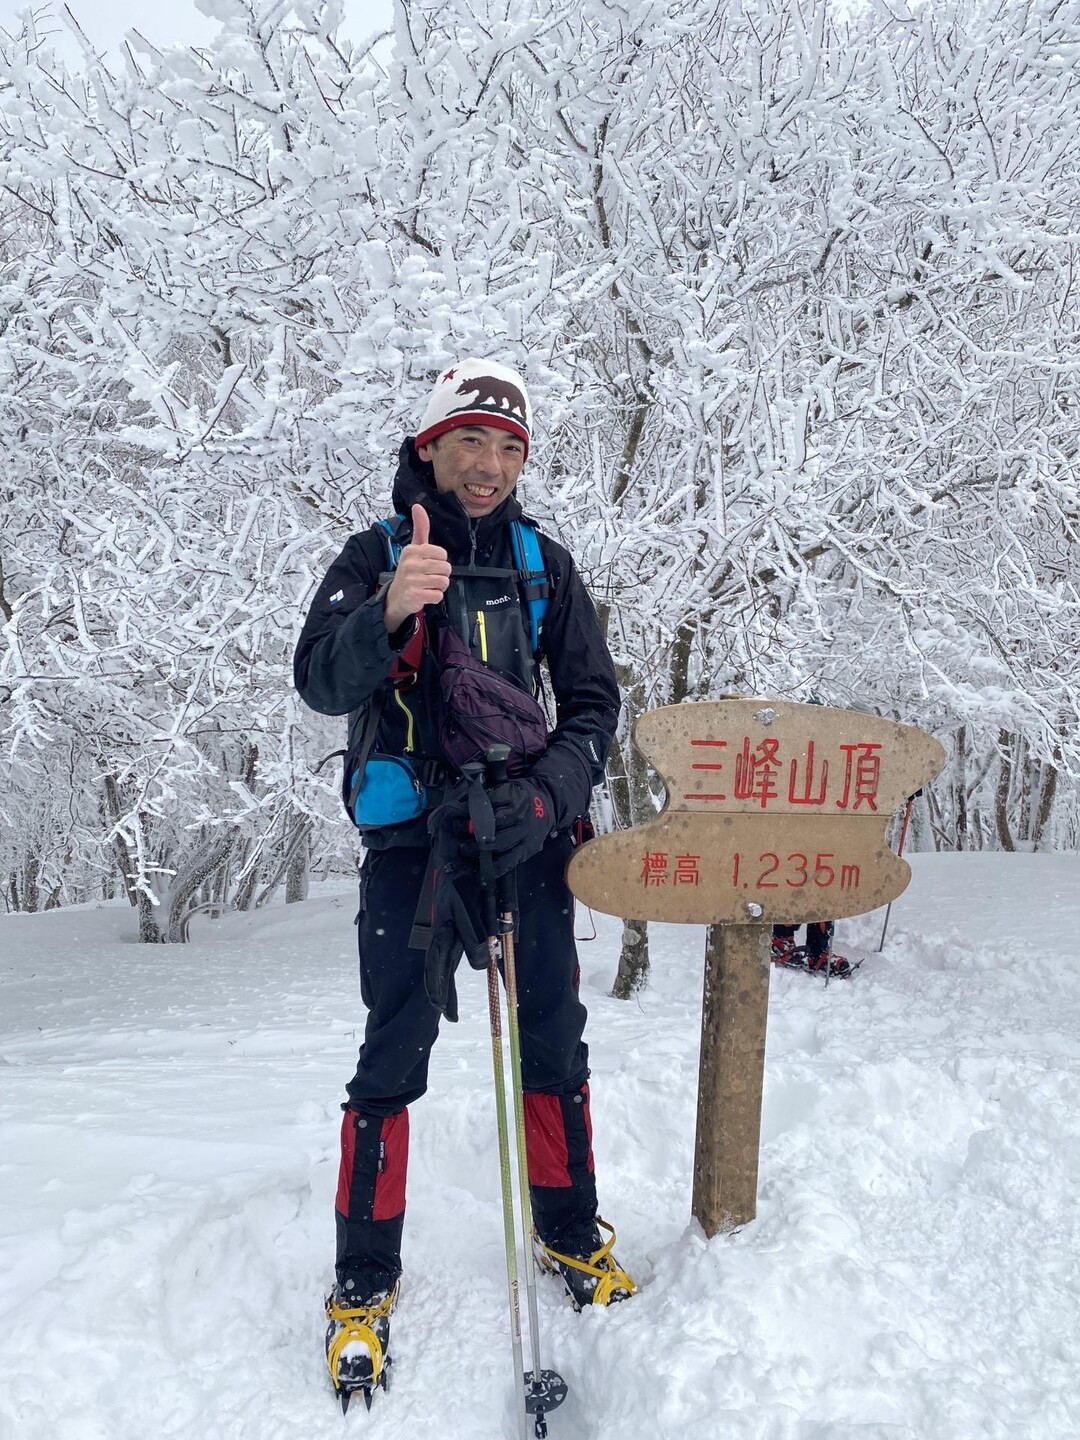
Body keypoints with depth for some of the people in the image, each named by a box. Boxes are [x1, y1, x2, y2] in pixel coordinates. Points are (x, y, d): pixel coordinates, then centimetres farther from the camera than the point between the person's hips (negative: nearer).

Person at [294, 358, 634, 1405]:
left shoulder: (543, 562, 7)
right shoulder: (376, 554, 1)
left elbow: (593, 702, 5)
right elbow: (321, 684, -13)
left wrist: (547, 794, -13)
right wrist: (389, 613, -33)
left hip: (529, 834, 3)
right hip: (412, 838, -2)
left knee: (554, 1043, 10)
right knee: (393, 1057, -1)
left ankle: (570, 1236, 30)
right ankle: (364, 1281, 16)